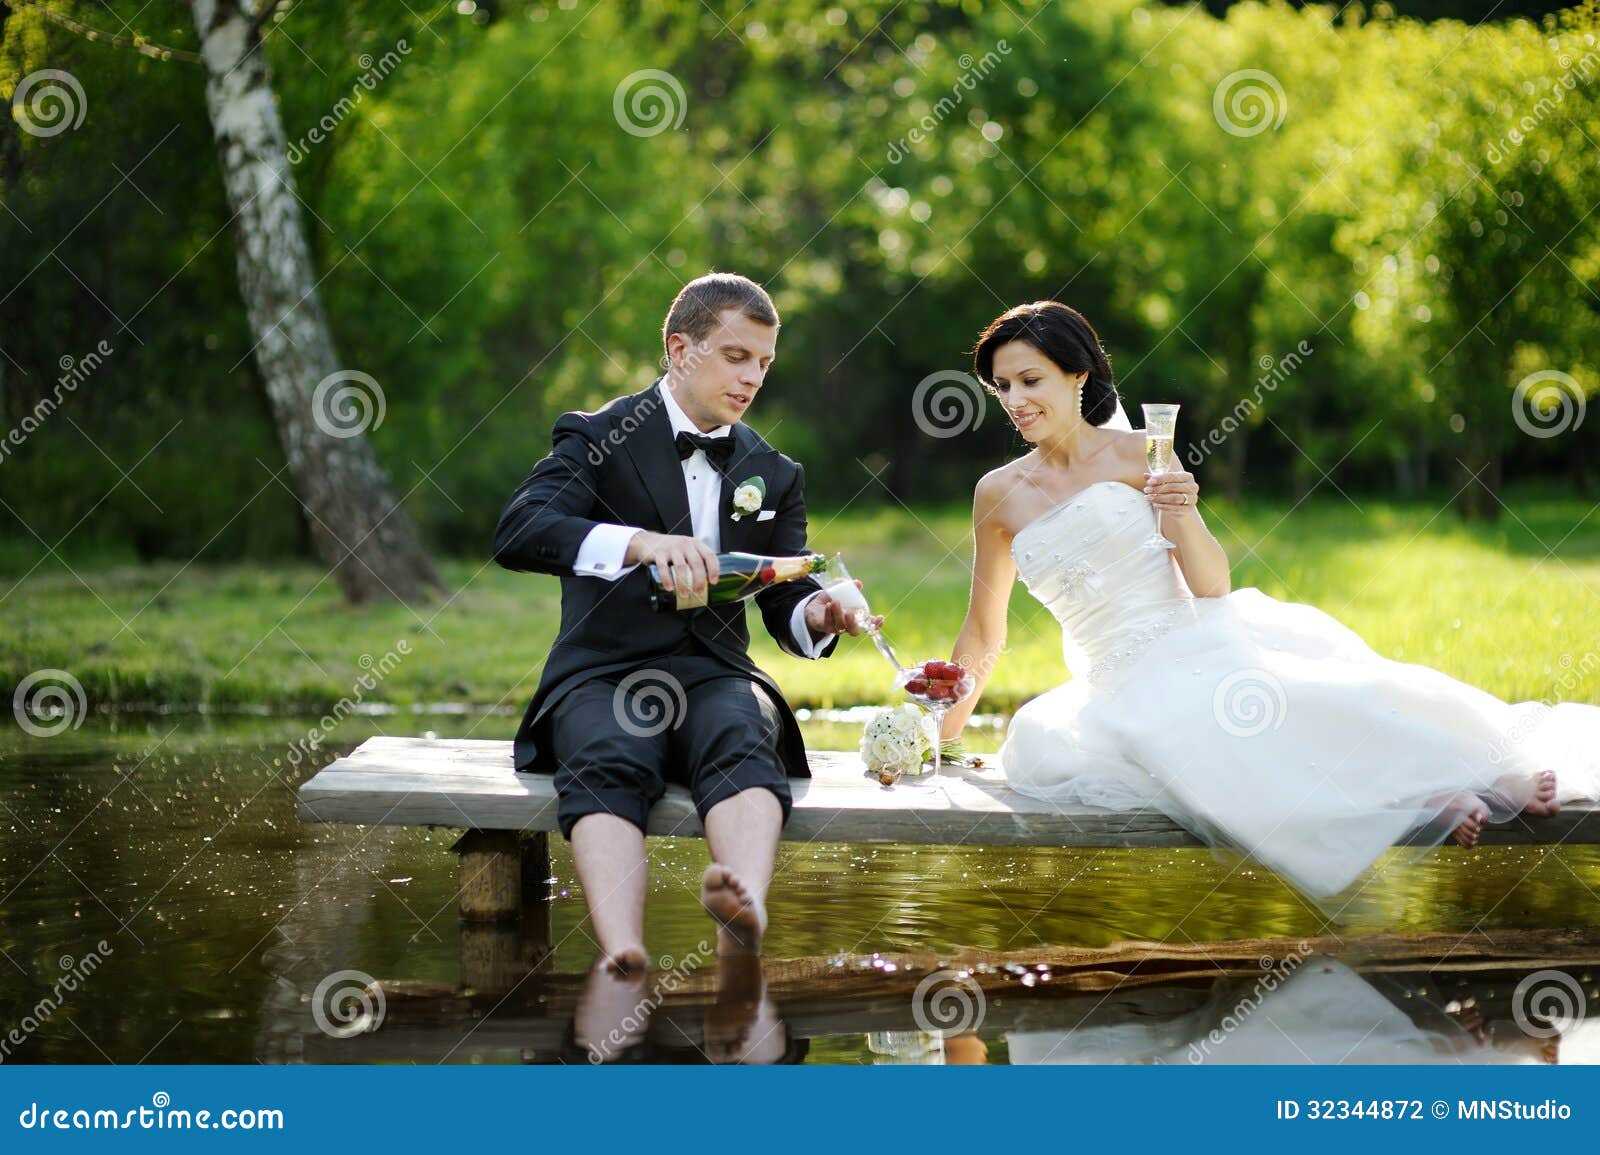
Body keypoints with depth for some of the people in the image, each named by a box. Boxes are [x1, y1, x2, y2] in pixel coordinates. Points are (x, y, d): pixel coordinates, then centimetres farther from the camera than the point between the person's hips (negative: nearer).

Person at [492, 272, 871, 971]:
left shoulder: (775, 475, 21)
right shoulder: (596, 437, 6)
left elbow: (785, 608, 17)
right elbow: (516, 534, -12)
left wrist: (818, 616, -9)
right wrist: (641, 542, -28)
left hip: (714, 675, 2)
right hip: (602, 673, -2)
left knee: (743, 743, -35)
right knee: (610, 765, -37)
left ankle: (744, 914, -64)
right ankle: (622, 954, -59)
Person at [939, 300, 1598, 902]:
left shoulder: (1137, 455, 4)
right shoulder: (1000, 494, 9)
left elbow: (1212, 587, 0)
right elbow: (984, 637, 19)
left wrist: (1183, 518, -18)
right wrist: (942, 733, 20)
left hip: (1202, 640, 0)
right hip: (1126, 686, 0)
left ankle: (1496, 772, -34)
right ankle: (1423, 799, -39)